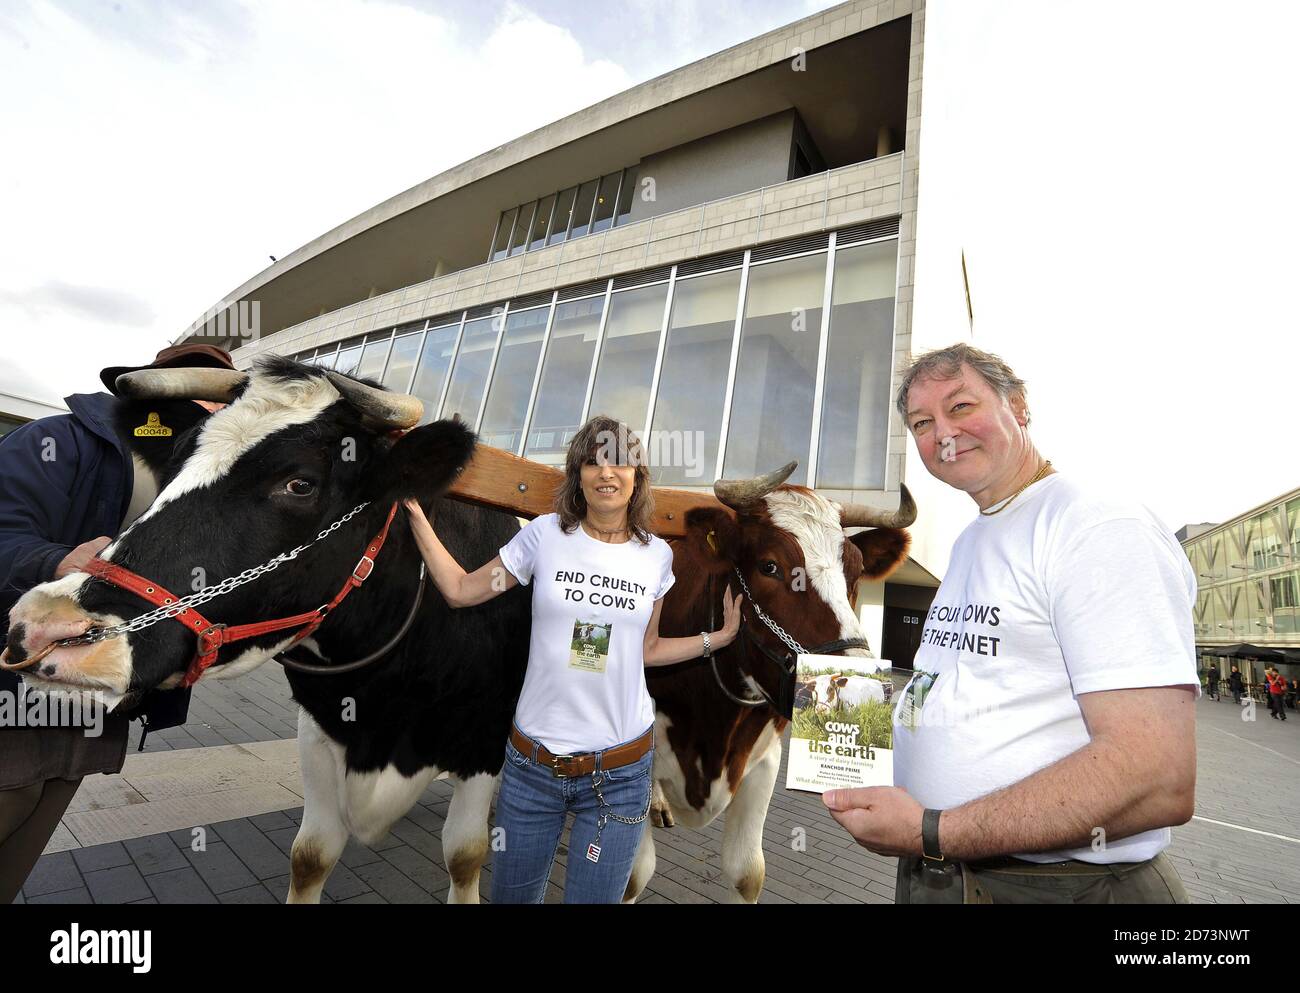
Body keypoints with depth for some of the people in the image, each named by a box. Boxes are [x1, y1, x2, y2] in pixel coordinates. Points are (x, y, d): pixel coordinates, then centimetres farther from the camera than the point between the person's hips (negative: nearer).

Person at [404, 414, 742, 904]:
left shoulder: (656, 555, -2)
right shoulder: (545, 534, -7)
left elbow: (646, 650, 8)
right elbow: (459, 590, 0)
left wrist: (720, 637, 5)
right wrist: (414, 511, -2)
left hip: (621, 768, 0)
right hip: (532, 760, 0)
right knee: (512, 894, 22)